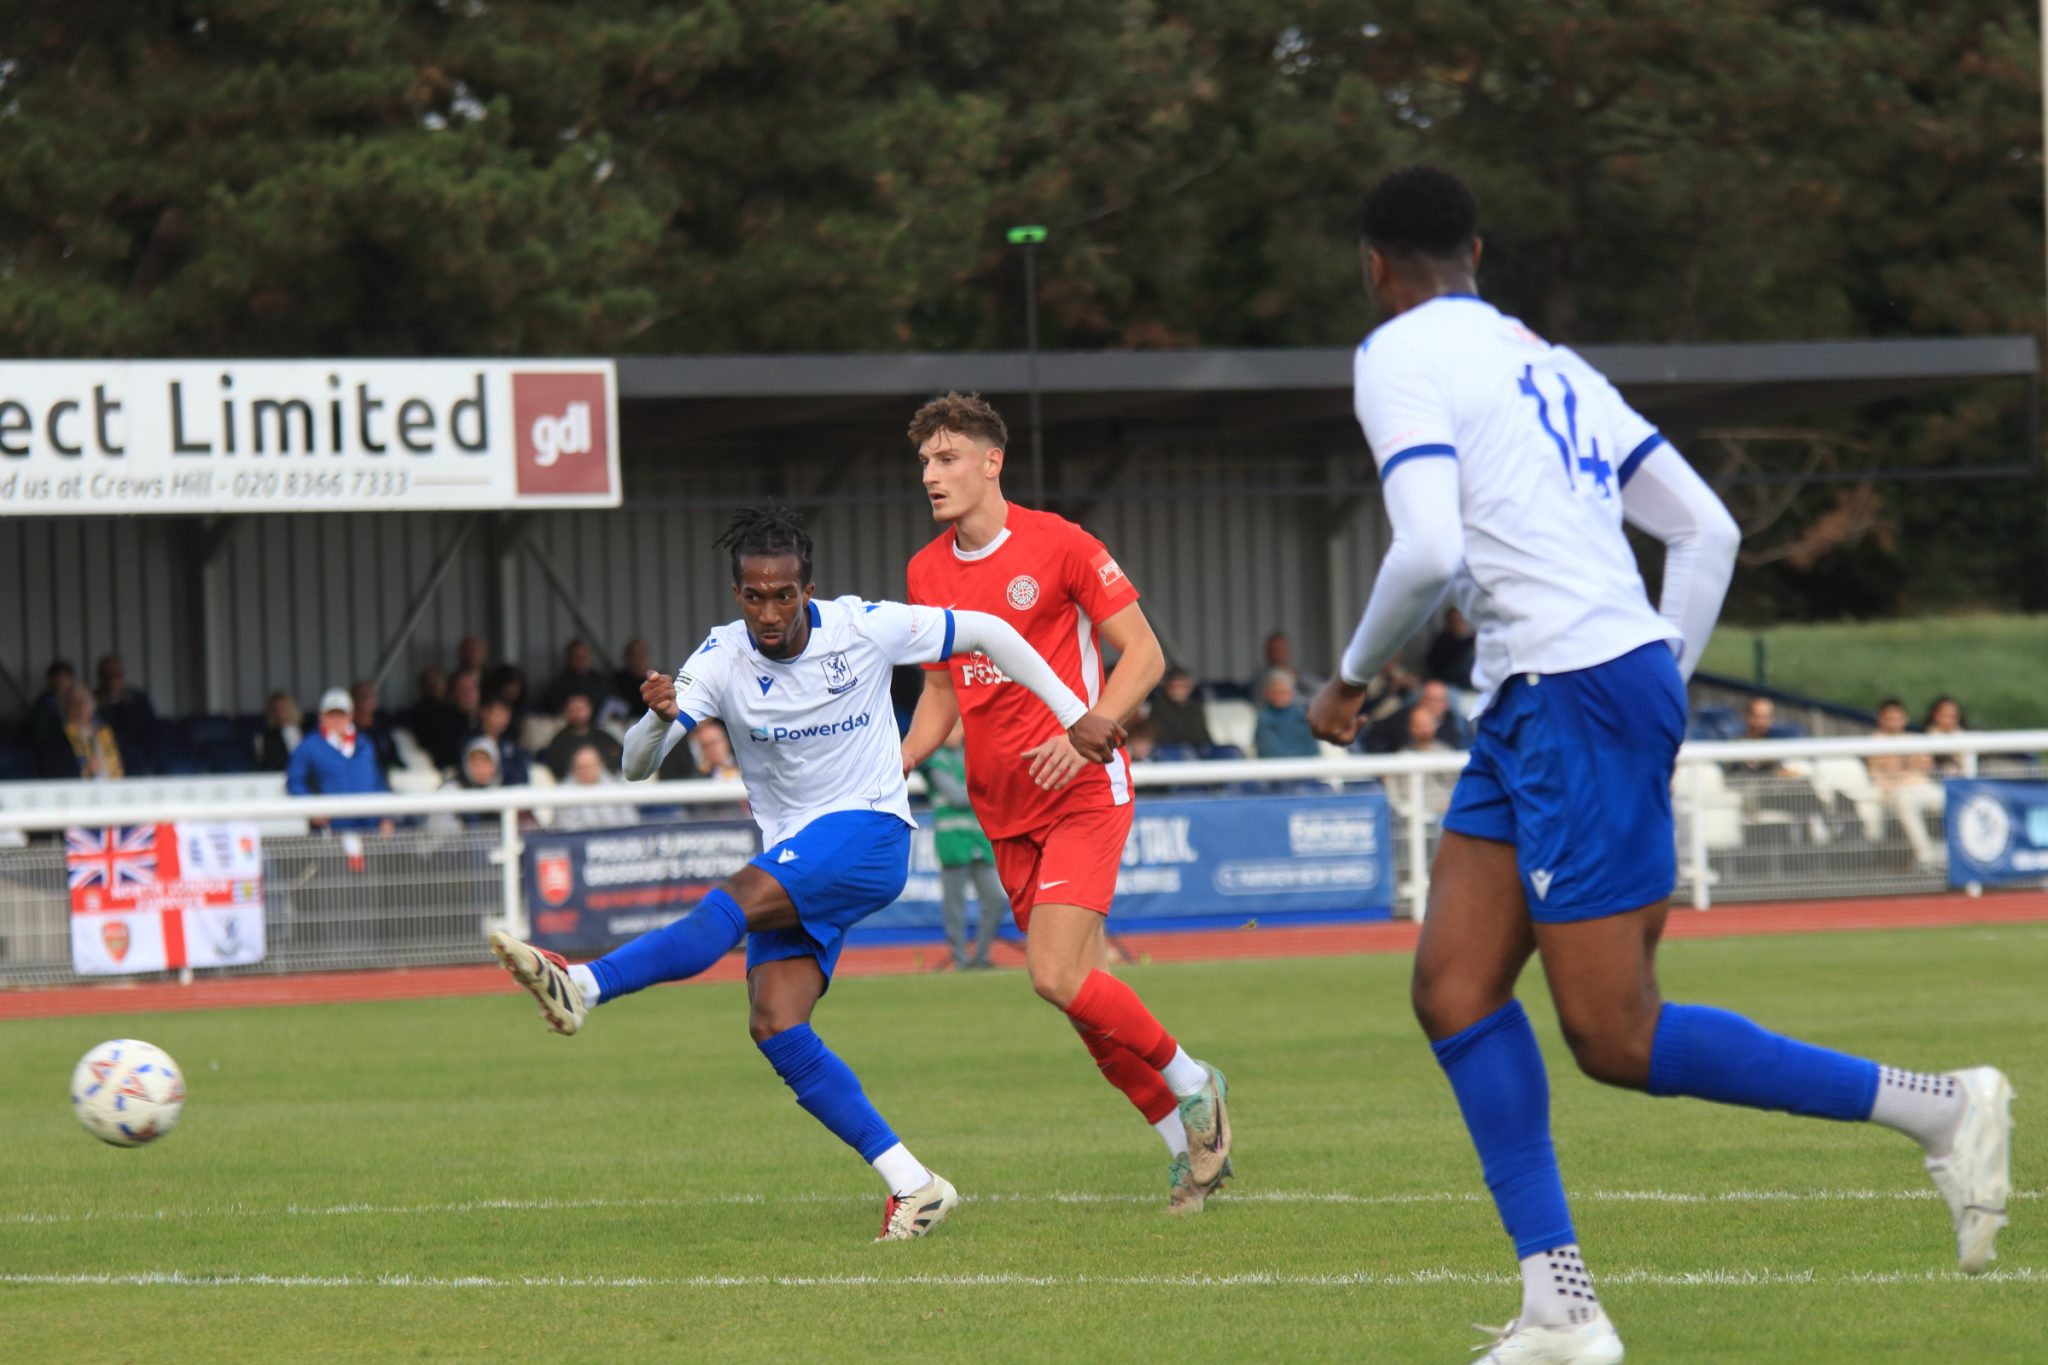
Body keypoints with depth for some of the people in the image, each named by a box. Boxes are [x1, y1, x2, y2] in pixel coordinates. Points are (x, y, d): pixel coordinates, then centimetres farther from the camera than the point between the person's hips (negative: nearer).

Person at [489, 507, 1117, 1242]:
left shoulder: (864, 629, -9)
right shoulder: (722, 659, -4)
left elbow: (987, 632, 4)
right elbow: (636, 764, -10)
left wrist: (1074, 716, 6)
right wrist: (659, 717, -34)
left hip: (869, 831, -4)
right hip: (792, 862, 4)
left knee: (738, 900, -32)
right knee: (774, 1026, -14)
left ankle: (582, 987, -43)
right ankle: (912, 1184, -11)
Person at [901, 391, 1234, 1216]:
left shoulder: (1058, 545, -9)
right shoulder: (927, 573, 8)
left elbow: (1144, 653, -8)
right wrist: (895, 765, 4)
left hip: (1083, 795, -6)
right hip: (1006, 814, 6)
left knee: (1059, 977, -19)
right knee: (1083, 992, 4)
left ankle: (1190, 1083, 4)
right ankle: (1191, 1144, 17)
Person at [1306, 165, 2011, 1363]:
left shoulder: (1402, 356, -5)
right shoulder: (1547, 361, 20)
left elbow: (1430, 552, -19)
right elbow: (1707, 528, 18)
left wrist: (1354, 679, -4)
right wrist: (1665, 672, 22)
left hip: (1583, 696, -9)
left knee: (1618, 1040, -6)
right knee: (1454, 987, 6)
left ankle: (1942, 1108, -4)